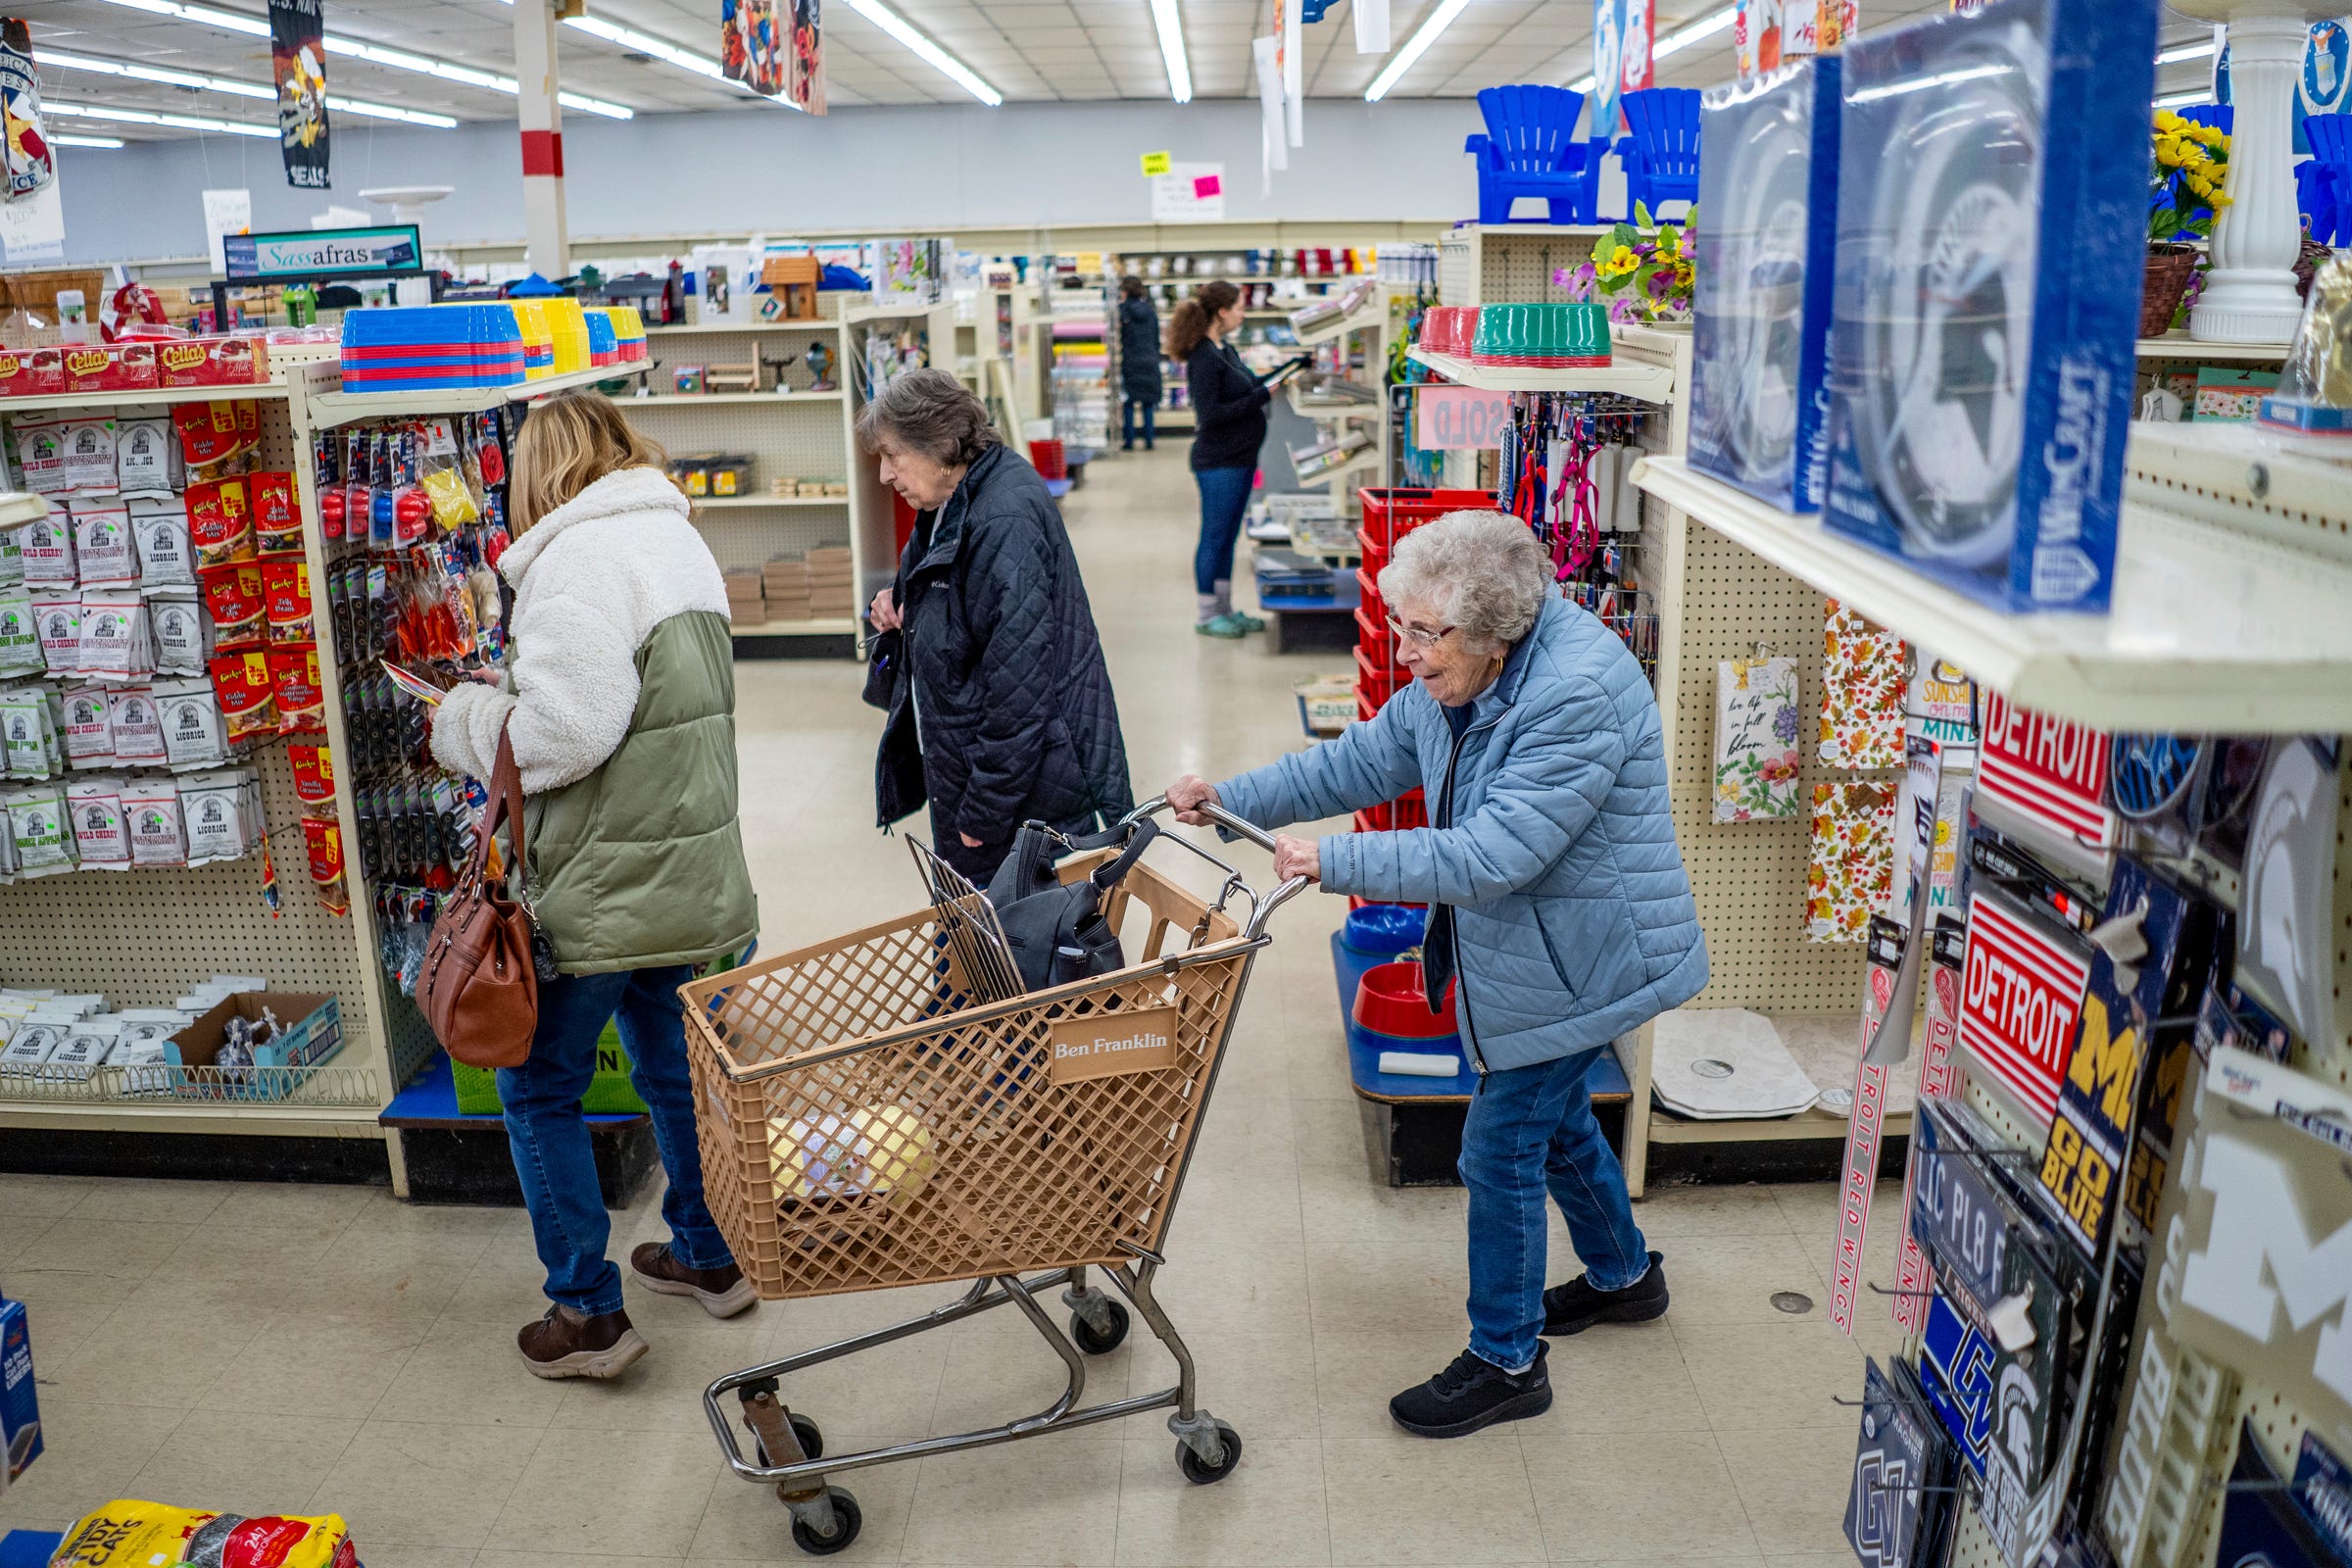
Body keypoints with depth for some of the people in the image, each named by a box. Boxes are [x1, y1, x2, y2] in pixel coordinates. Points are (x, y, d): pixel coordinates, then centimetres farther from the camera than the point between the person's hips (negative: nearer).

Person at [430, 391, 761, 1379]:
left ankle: (588, 1313, 14)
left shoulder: (578, 559, -17)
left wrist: (462, 720, -7)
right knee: (672, 1069, 22)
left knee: (540, 1091, 6)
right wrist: (509, 697, 12)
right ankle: (709, 1258, 35)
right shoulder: (679, 540, 14)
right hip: (693, 876, 9)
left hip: (607, 890, -9)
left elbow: (564, 728, -25)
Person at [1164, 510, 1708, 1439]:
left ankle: (1505, 1363, 18)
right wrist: (1231, 799, -1)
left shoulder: (1577, 697, -31)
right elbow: (1360, 763, 7)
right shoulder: (1450, 684, -2)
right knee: (1554, 1119, 25)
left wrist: (1336, 860, -33)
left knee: (1502, 1147, -1)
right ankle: (1624, 1275, 49)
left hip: (1578, 962, -9)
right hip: (1519, 947, 9)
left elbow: (1493, 854, -34)